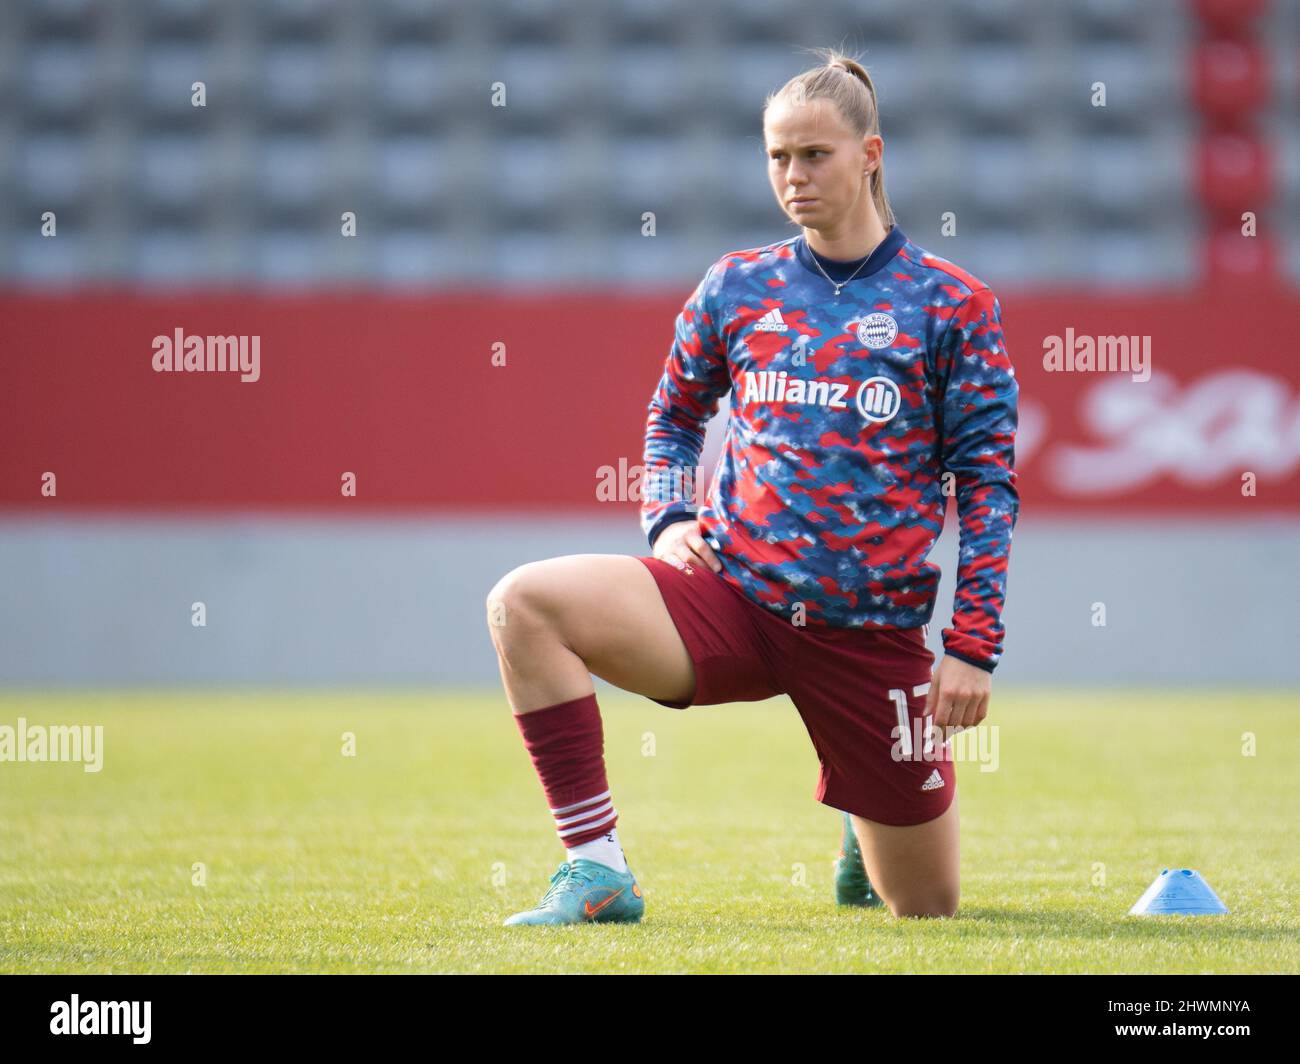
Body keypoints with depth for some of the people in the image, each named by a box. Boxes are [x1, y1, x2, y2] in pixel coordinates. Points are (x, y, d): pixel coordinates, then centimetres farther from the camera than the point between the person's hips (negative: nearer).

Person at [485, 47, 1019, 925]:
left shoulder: (953, 305, -2)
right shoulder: (736, 288, 7)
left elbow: (987, 481, -2)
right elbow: (673, 414, 22)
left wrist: (974, 649, -7)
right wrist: (667, 521, 3)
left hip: (873, 637, -2)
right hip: (732, 597, 2)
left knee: (925, 908, 6)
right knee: (525, 603, -24)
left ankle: (869, 826, 45)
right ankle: (598, 872, -19)